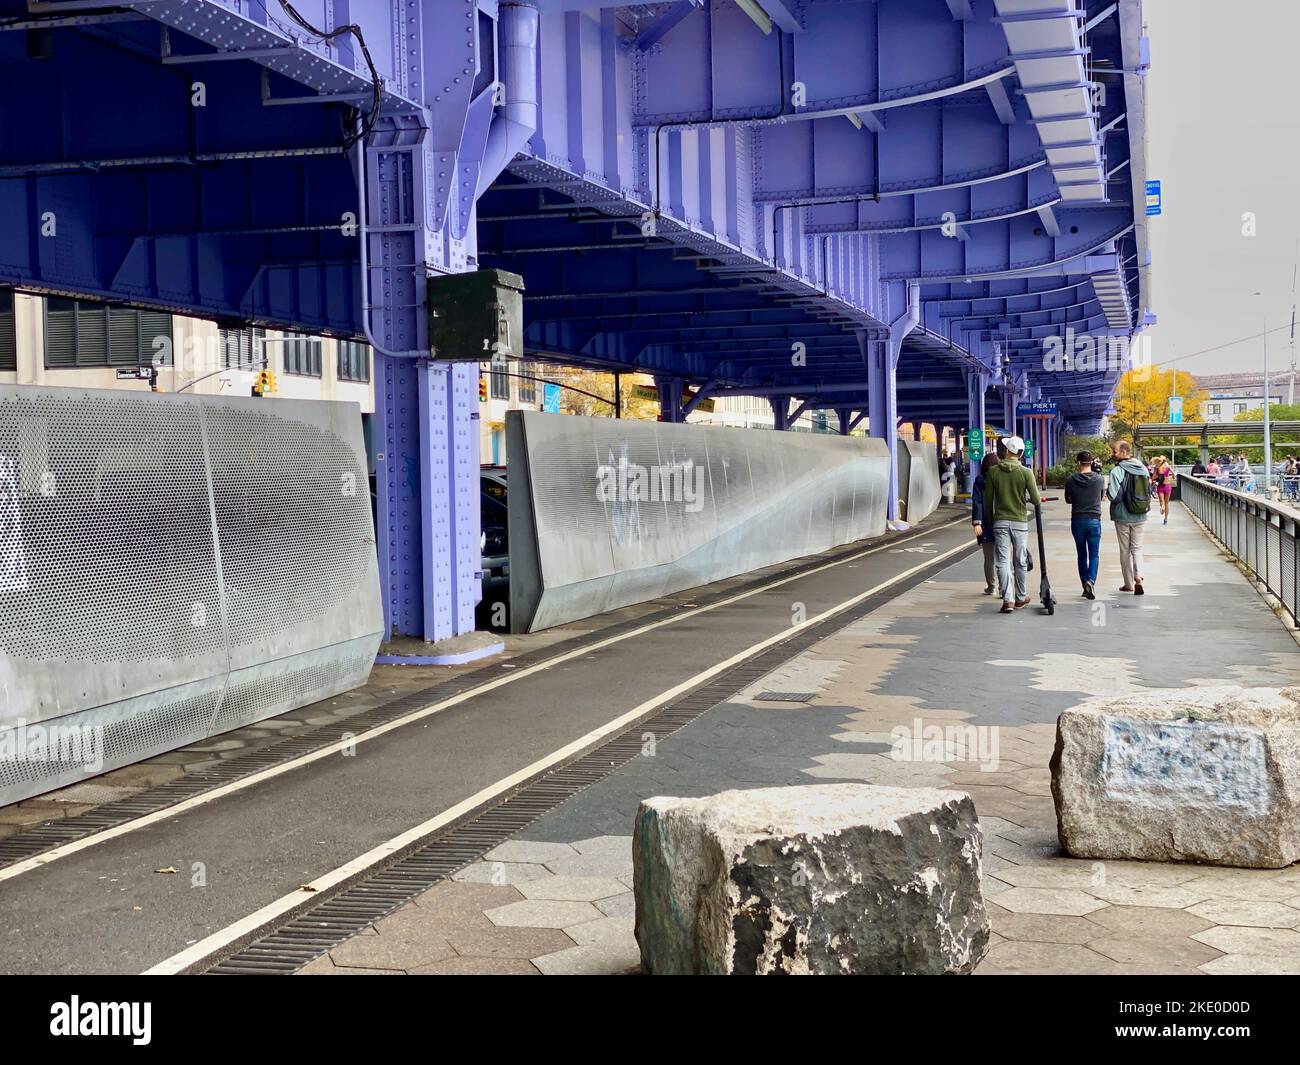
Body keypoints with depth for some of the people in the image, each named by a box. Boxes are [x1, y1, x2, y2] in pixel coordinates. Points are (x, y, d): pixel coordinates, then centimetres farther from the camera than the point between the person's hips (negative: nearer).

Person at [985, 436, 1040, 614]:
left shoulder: (993, 471, -4)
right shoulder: (1026, 473, -8)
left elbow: (988, 499, 1)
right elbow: (1036, 500, -8)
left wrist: (989, 520, 14)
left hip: (1000, 521, 0)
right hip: (1020, 521, 0)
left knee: (1003, 561, 0)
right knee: (1020, 562, 12)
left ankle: (1007, 599, -9)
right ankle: (1021, 598, 23)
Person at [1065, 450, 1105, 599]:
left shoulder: (1071, 480, -7)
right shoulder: (1099, 479, -6)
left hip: (1077, 521, 1)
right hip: (1094, 520, -1)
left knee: (1082, 555, 12)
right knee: (1094, 554, 3)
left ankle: (1085, 585, 14)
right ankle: (1091, 580, -19)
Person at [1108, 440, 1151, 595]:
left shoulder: (1117, 471, -17)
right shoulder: (1143, 469, 0)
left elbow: (1114, 496, -21)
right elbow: (1150, 492, 7)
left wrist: (1107, 488, -2)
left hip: (1123, 517, -4)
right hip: (1140, 517, 4)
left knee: (1125, 550, 9)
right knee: (1137, 548, 11)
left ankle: (1129, 584, 15)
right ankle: (1138, 576, -12)